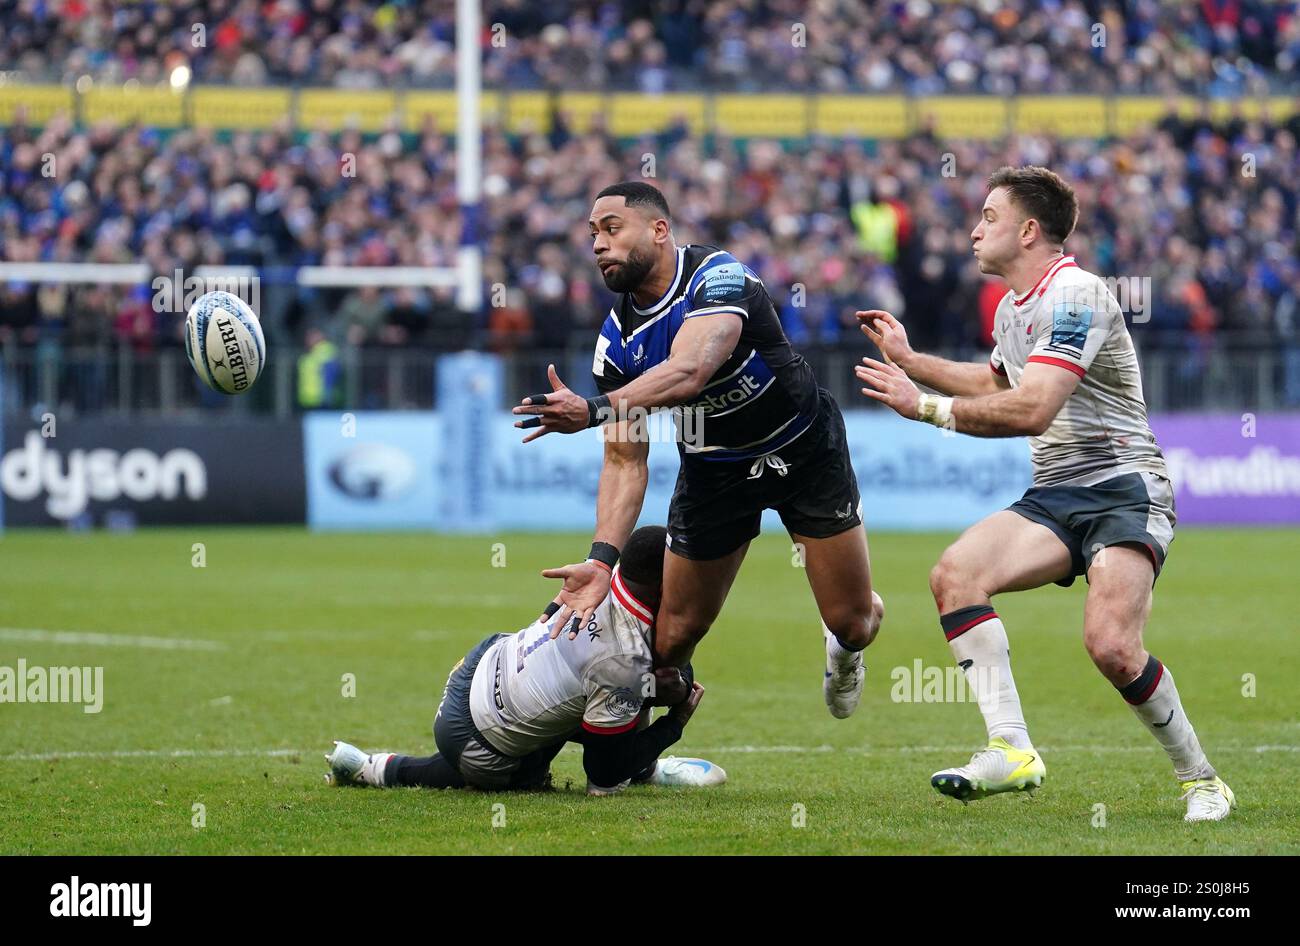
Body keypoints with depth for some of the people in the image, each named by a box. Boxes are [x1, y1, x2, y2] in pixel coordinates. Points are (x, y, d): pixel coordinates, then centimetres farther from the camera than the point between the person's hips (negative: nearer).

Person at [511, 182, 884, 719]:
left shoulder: (716, 276, -27)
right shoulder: (617, 338, -11)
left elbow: (689, 372, -45)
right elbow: (625, 461, -11)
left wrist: (594, 410, -57)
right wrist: (602, 558, -25)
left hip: (804, 451, -4)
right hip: (713, 469, 4)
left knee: (853, 623, 0)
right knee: (670, 644, -3)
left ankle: (843, 648, 38)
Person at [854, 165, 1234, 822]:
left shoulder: (1076, 295, -15)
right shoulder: (1011, 309, 16)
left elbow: (1030, 410, -25)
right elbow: (994, 385, 39)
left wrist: (925, 408, -18)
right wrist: (909, 359, 33)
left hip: (1122, 489, -9)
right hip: (1054, 496, 9)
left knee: (1111, 645, -27)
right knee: (954, 574, -17)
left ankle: (1200, 780, -5)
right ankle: (1011, 750, -21)